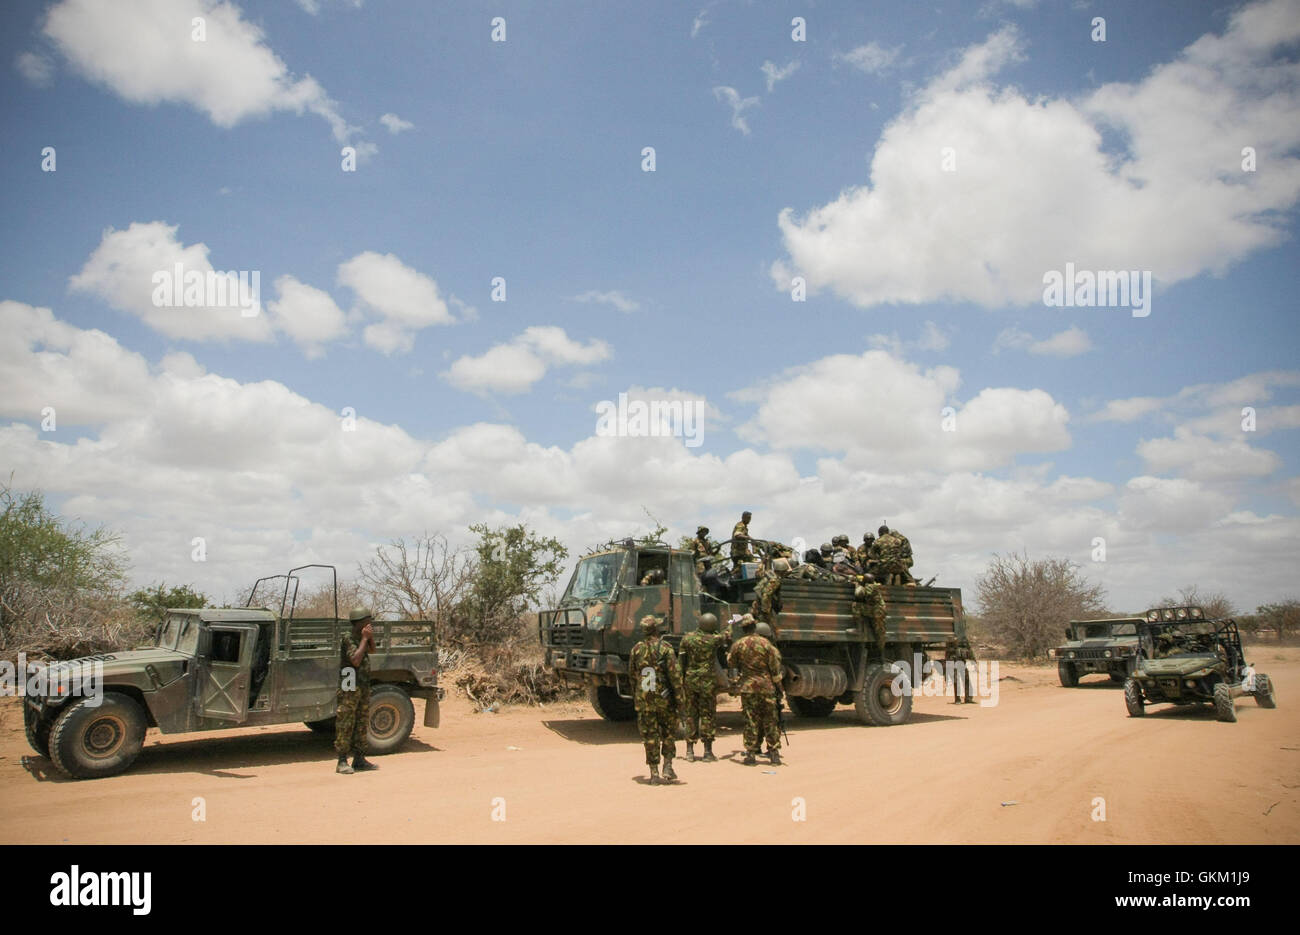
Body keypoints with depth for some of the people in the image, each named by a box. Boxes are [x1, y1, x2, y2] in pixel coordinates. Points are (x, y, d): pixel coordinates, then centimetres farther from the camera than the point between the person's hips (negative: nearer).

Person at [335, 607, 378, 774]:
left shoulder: (360, 637, 11)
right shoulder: (348, 638, -15)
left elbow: (371, 650, 22)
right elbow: (355, 660, -25)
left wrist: (371, 637, 5)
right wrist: (364, 639, -20)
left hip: (363, 687, 9)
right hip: (350, 689, -9)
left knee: (362, 724, 11)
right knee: (345, 725, -4)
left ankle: (359, 759, 18)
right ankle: (342, 762, -1)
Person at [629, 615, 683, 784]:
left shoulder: (636, 650, 3)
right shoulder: (665, 648, -8)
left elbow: (631, 675, 10)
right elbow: (675, 675, -10)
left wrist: (634, 697, 20)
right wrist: (679, 698, -5)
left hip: (643, 700, 2)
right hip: (664, 698, -2)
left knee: (649, 736, 7)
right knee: (668, 733, 15)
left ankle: (654, 773, 8)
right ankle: (667, 767, 9)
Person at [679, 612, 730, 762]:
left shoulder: (687, 638, 0)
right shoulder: (714, 639, -7)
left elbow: (681, 661, 2)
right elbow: (727, 639, 13)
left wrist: (681, 679, 10)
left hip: (690, 681, 3)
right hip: (707, 681, -3)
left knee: (690, 715, 10)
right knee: (708, 715, 5)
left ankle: (690, 751, 12)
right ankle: (708, 752, 7)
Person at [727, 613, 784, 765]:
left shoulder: (738, 645, -3)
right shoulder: (765, 643, -6)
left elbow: (731, 663, 11)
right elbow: (775, 666, -3)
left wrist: (729, 655, 32)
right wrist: (777, 682, 6)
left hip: (748, 686, 0)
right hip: (766, 686, 0)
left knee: (750, 720, 6)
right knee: (770, 720, 8)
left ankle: (750, 754, 6)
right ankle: (775, 753, 11)